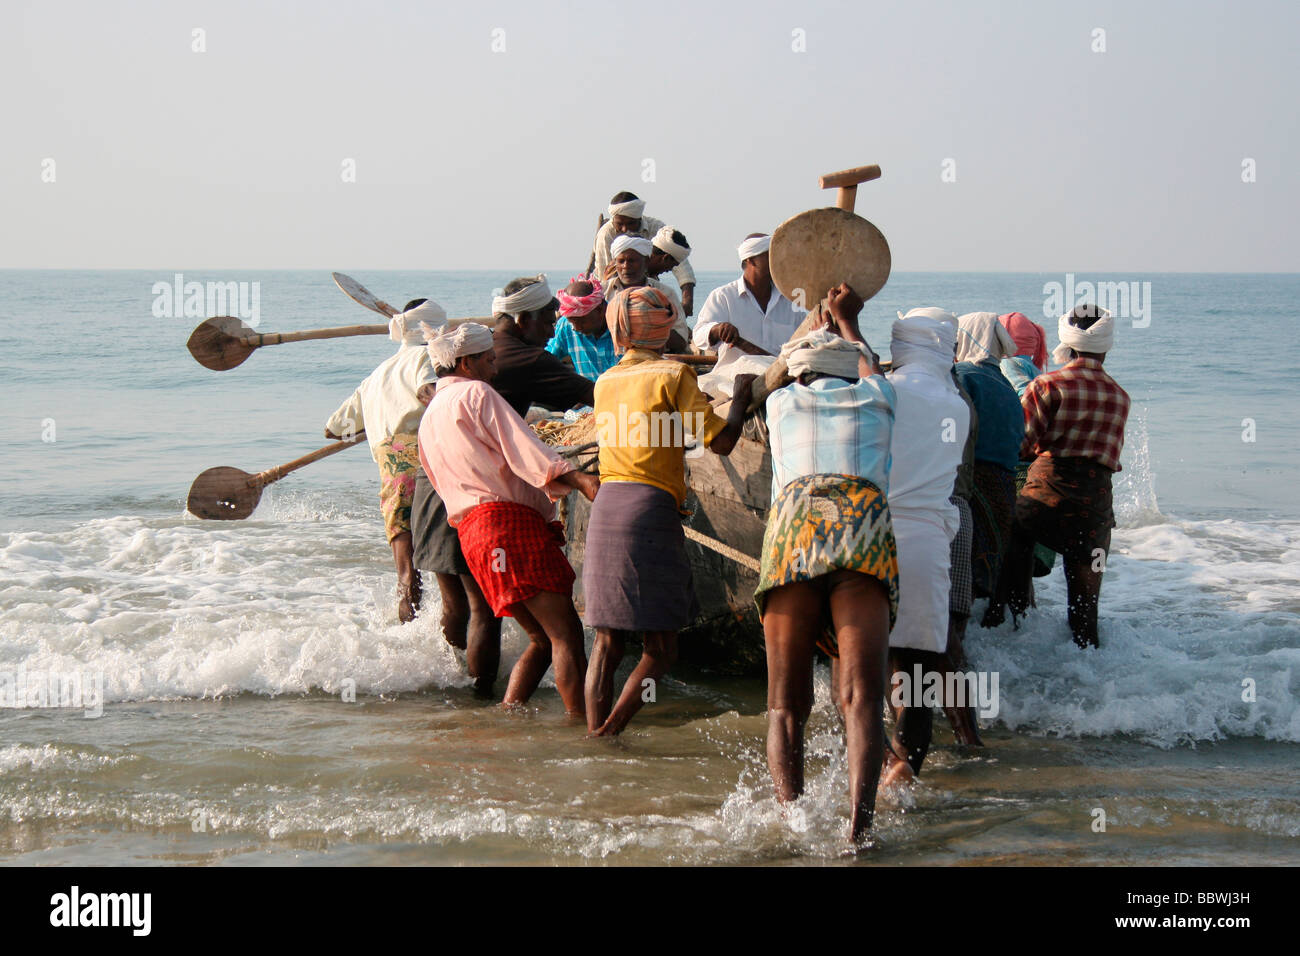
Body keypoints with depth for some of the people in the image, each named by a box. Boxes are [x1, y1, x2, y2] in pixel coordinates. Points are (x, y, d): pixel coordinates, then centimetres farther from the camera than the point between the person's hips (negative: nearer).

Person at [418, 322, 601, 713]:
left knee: (543, 639, 13)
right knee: (566, 634, -14)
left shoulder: (429, 419, 27)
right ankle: (582, 722, -22)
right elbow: (522, 449, -14)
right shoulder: (476, 394, 1)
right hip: (510, 522, -9)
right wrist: (578, 479, -24)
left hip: (471, 530, 9)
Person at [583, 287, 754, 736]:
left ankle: (595, 737, 6)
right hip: (651, 509, -6)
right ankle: (610, 733, -10)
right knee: (660, 649, 1)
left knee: (608, 641, 11)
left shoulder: (605, 381, 15)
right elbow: (721, 441, -6)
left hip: (605, 505, 6)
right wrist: (741, 398, 12)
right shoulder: (674, 375, -1)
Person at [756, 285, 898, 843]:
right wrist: (847, 321, 71)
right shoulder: (876, 398, 26)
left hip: (794, 525, 0)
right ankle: (859, 819, -34)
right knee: (860, 695, -12)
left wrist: (830, 322, 67)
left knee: (786, 703, 2)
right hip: (865, 524, 0)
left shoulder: (780, 403, 25)